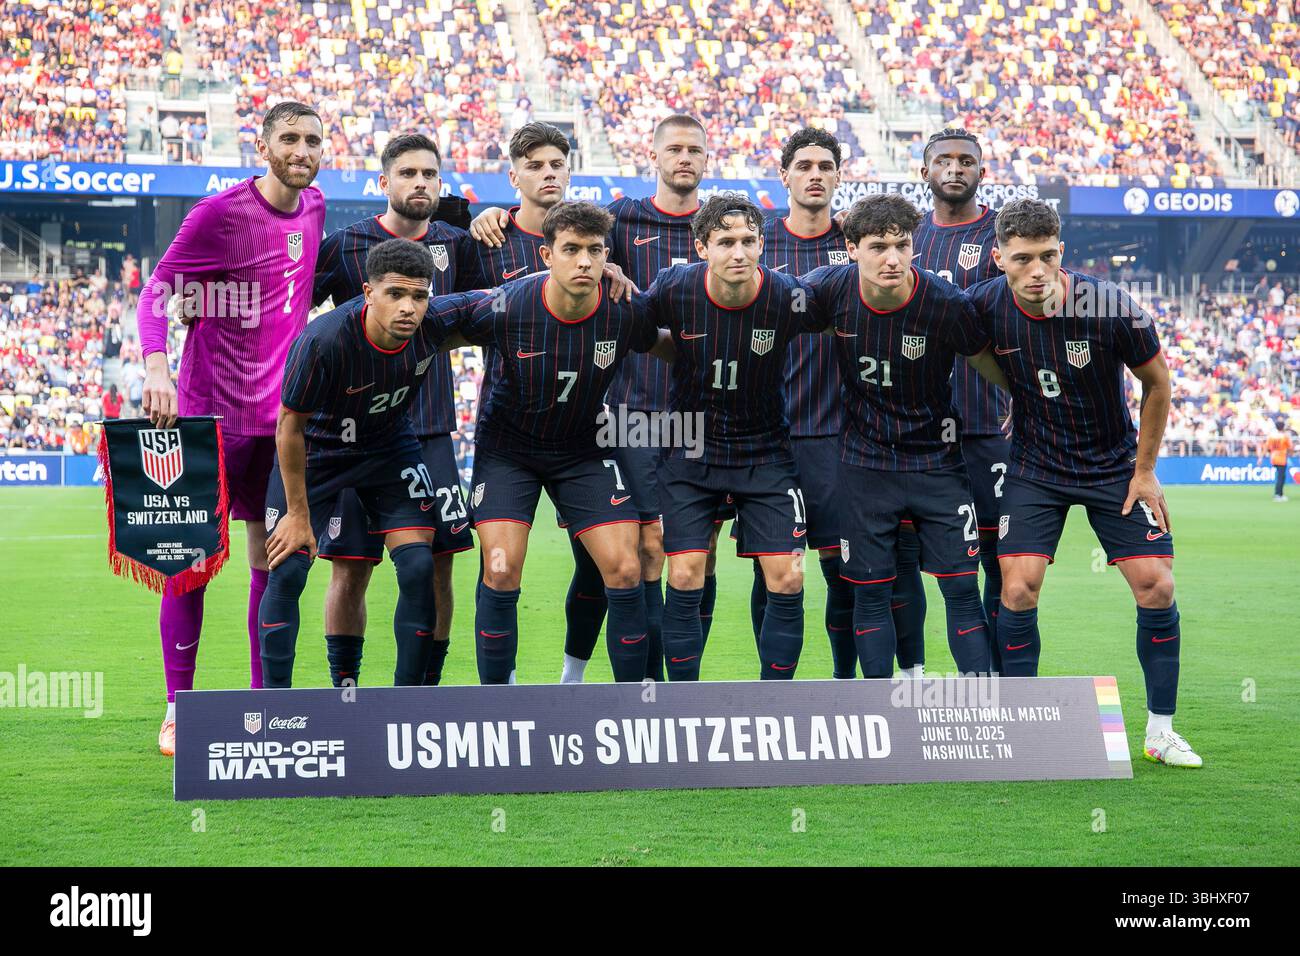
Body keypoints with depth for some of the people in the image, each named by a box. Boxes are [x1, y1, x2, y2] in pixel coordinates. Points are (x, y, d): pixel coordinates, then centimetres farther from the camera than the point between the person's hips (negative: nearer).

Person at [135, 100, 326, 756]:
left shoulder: (315, 209, 6)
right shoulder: (220, 214, -12)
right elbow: (157, 291, -15)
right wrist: (156, 365, -31)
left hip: (281, 415, 5)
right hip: (211, 412, -5)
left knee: (275, 560, 7)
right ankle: (178, 707, 7)